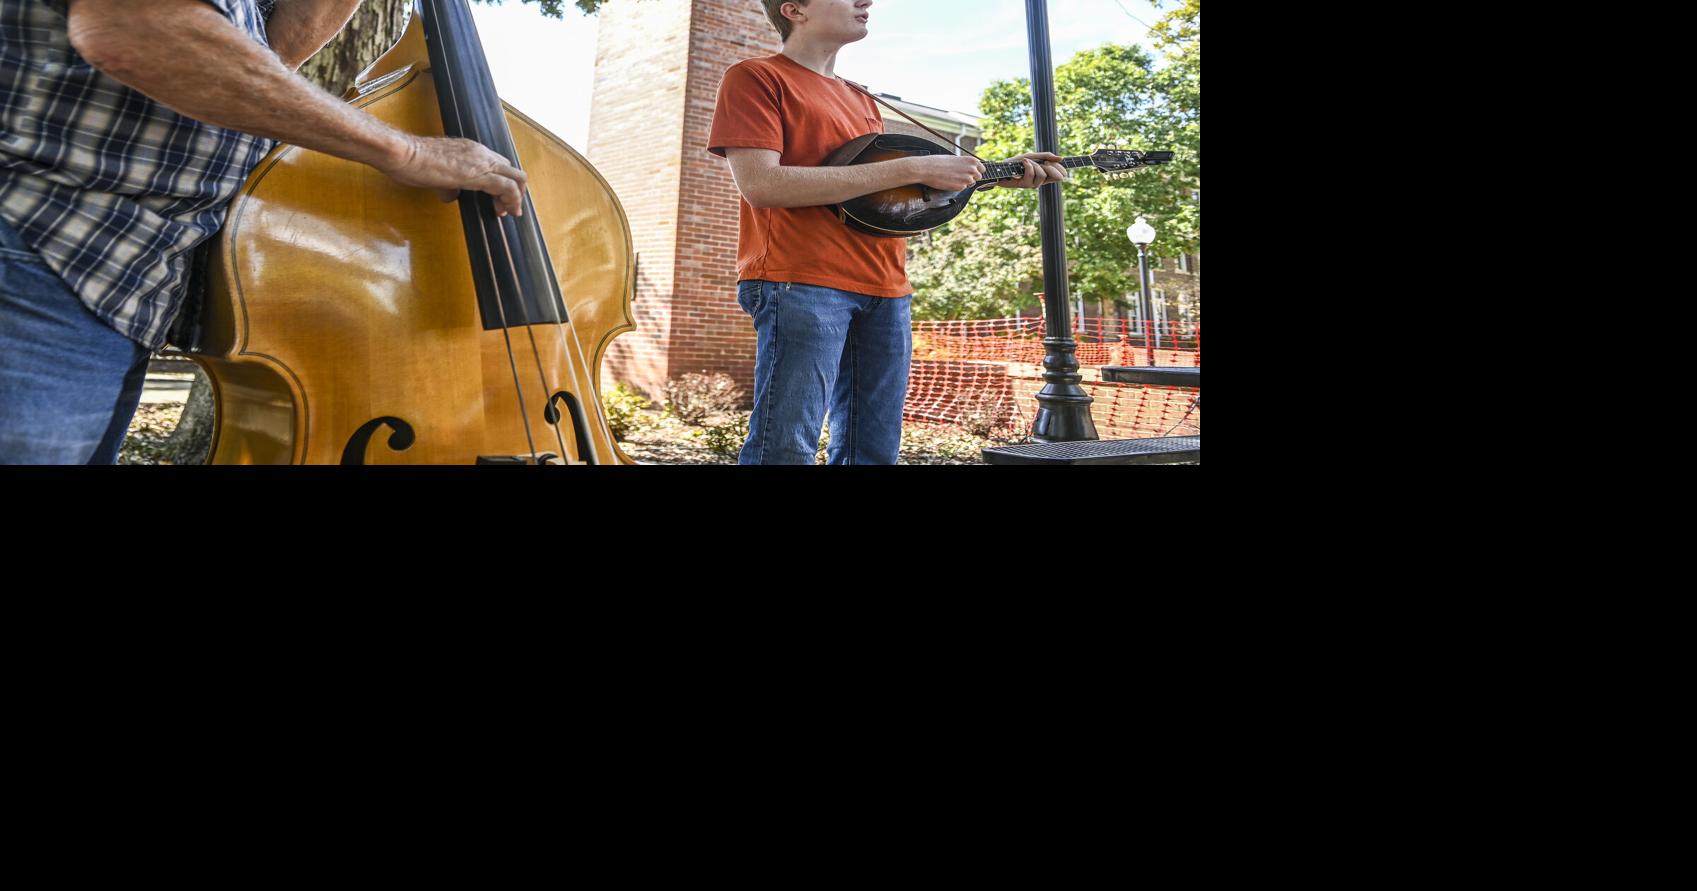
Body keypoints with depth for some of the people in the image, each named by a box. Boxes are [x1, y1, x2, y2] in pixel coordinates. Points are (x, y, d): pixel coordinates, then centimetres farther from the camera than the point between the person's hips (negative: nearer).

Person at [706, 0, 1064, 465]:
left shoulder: (861, 100, 24)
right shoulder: (755, 77, 1)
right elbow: (760, 183, -14)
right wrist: (912, 169, -15)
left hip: (885, 289, 7)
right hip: (800, 284, -7)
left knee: (874, 451, 7)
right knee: (787, 448, -13)